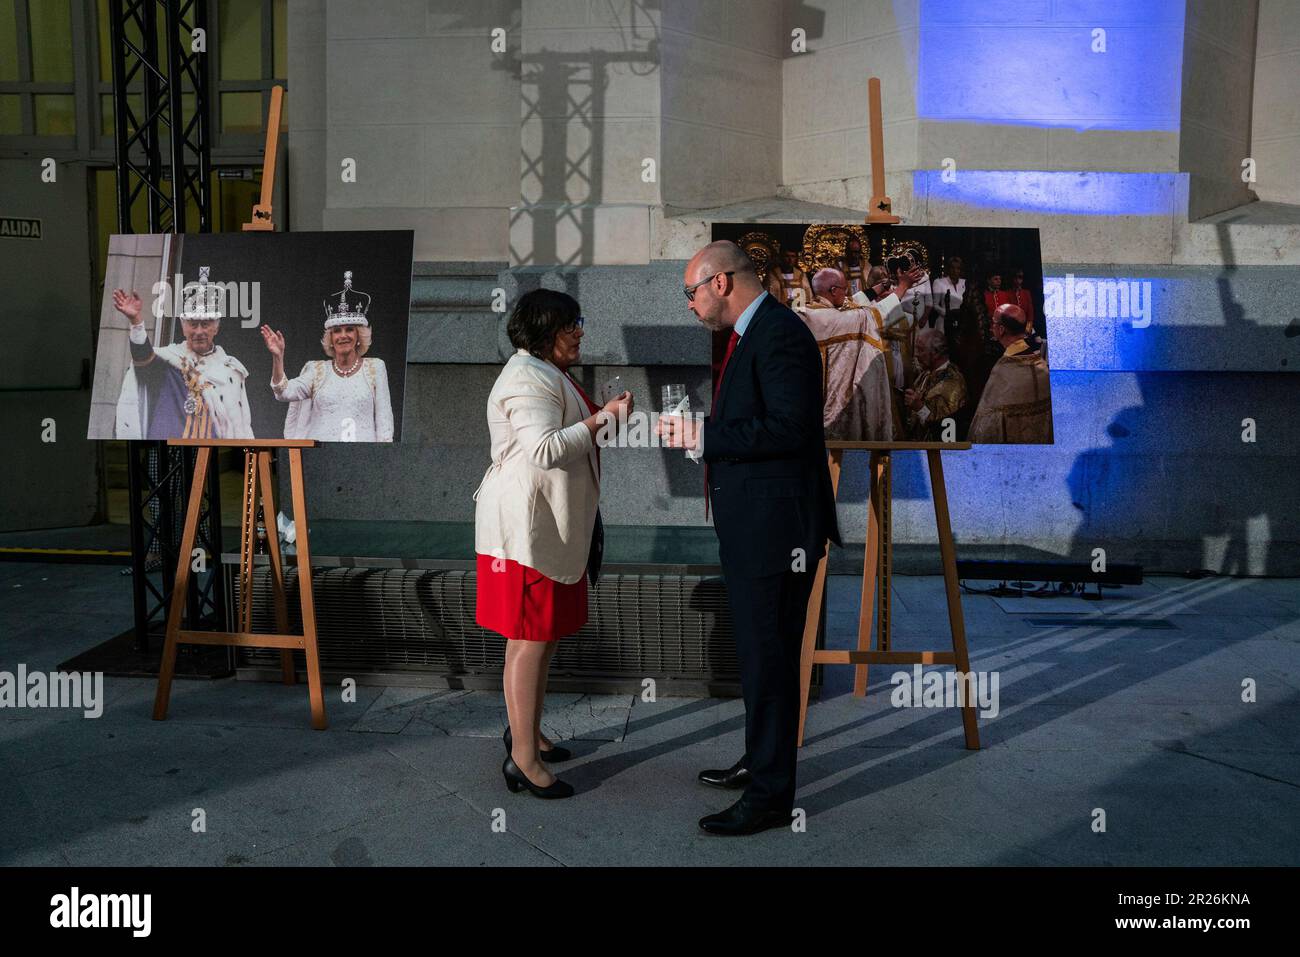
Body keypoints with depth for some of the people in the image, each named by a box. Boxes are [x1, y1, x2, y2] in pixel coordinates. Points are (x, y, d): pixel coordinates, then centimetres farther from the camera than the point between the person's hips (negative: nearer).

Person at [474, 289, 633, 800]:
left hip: (550, 523, 11)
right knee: (530, 638, -6)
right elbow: (545, 450, -28)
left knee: (544, 633, 17)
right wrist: (600, 419, -25)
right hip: (526, 525, -11)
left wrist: (602, 415, 18)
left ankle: (526, 730, 30)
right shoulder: (527, 379, -17)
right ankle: (523, 758, 2)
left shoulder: (546, 373, 19)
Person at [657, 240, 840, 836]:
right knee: (758, 652, 21)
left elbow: (788, 427, -25)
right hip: (750, 525, 11)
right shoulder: (750, 334, 16)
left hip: (775, 527, -11)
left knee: (768, 658, -2)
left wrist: (702, 435, -21)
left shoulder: (780, 334, -16)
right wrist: (699, 431, 10)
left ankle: (771, 796, 11)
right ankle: (760, 760, 37)